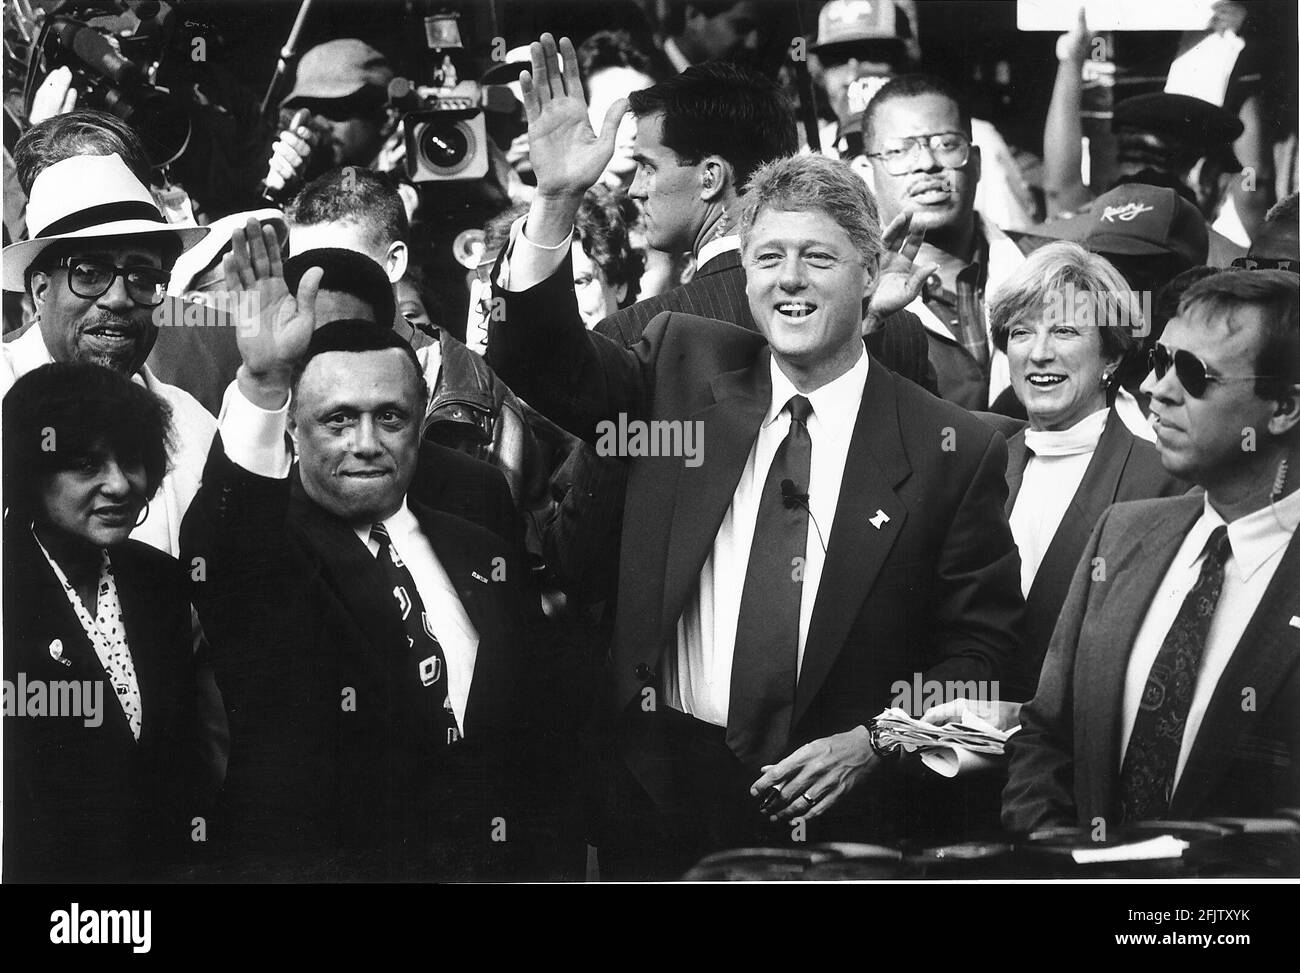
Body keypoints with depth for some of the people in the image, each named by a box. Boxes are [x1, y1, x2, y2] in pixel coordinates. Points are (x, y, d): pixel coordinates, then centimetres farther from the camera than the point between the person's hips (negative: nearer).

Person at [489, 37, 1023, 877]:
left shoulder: (955, 452, -2)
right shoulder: (686, 368, 5)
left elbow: (980, 643, 0)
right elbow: (539, 357, -5)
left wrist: (871, 744, -12)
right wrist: (558, 201, -18)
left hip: (846, 806, -2)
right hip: (661, 797, 2)